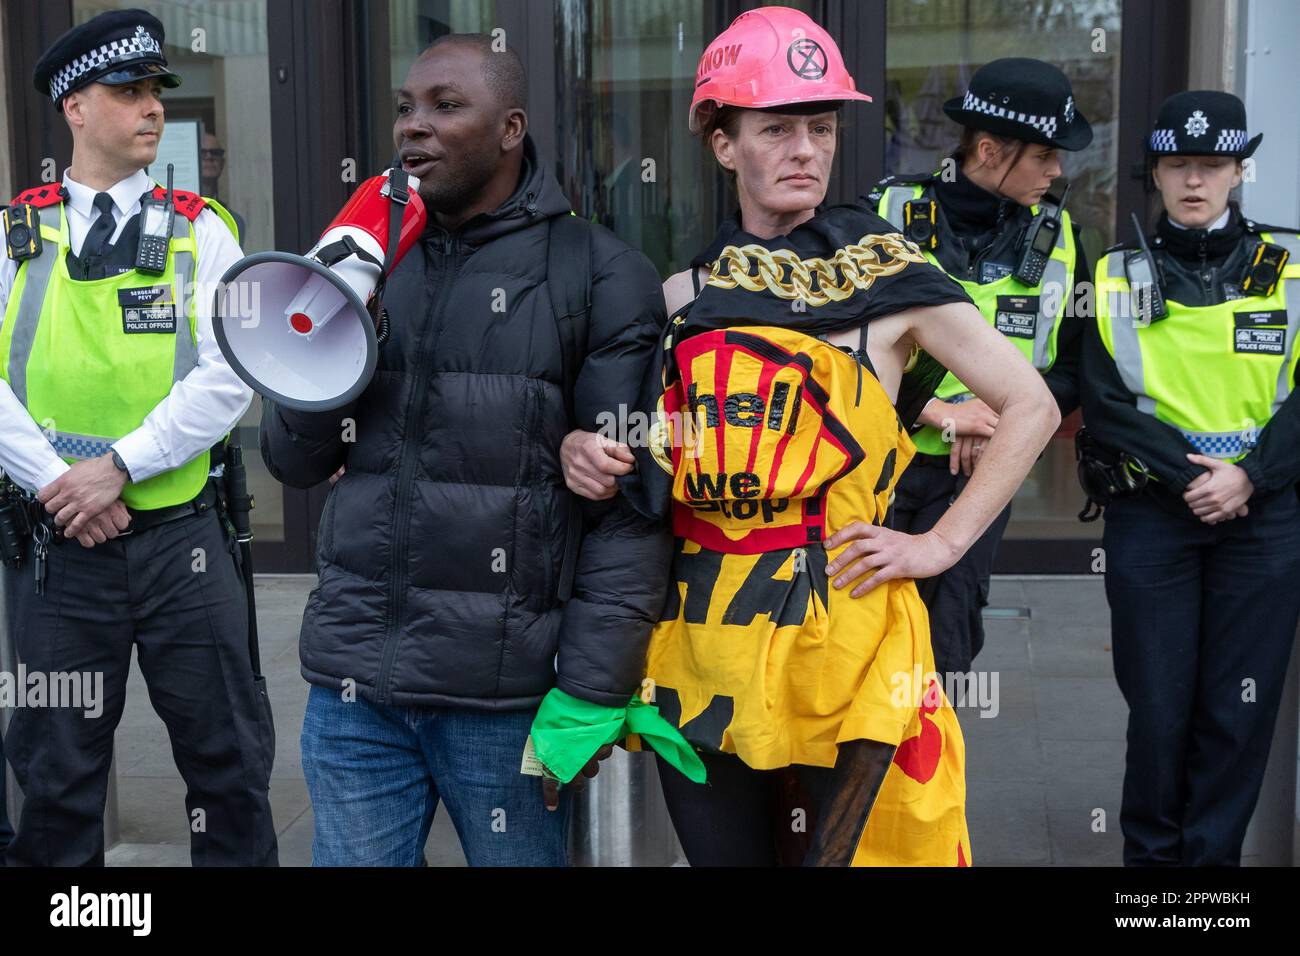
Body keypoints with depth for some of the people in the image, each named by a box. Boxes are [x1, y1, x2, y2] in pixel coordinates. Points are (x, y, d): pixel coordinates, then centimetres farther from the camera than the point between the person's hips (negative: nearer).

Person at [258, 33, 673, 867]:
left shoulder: (599, 275, -4)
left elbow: (629, 504, -8)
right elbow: (295, 462, 11)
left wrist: (591, 691, -11)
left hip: (506, 693, -4)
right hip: (352, 683, 4)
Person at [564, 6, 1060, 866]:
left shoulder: (888, 279, 0)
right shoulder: (685, 296, 9)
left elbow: (1031, 406, 2)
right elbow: (640, 452, 19)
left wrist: (941, 545, -5)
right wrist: (586, 456, -3)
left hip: (843, 636, -3)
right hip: (703, 644, 4)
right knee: (725, 851, 14)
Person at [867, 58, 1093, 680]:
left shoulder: (1057, 236, 5)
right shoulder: (890, 214, -7)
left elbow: (1072, 366, 11)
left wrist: (1008, 418, -9)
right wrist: (940, 413, -17)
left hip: (978, 473, 2)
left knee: (943, 647, 0)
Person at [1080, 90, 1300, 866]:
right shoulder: (1119, 277, 5)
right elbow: (1105, 404, -2)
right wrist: (1187, 473, -13)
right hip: (1150, 515, 0)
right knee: (1158, 702, 4)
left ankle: (1213, 853, 20)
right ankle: (1153, 853, 22)